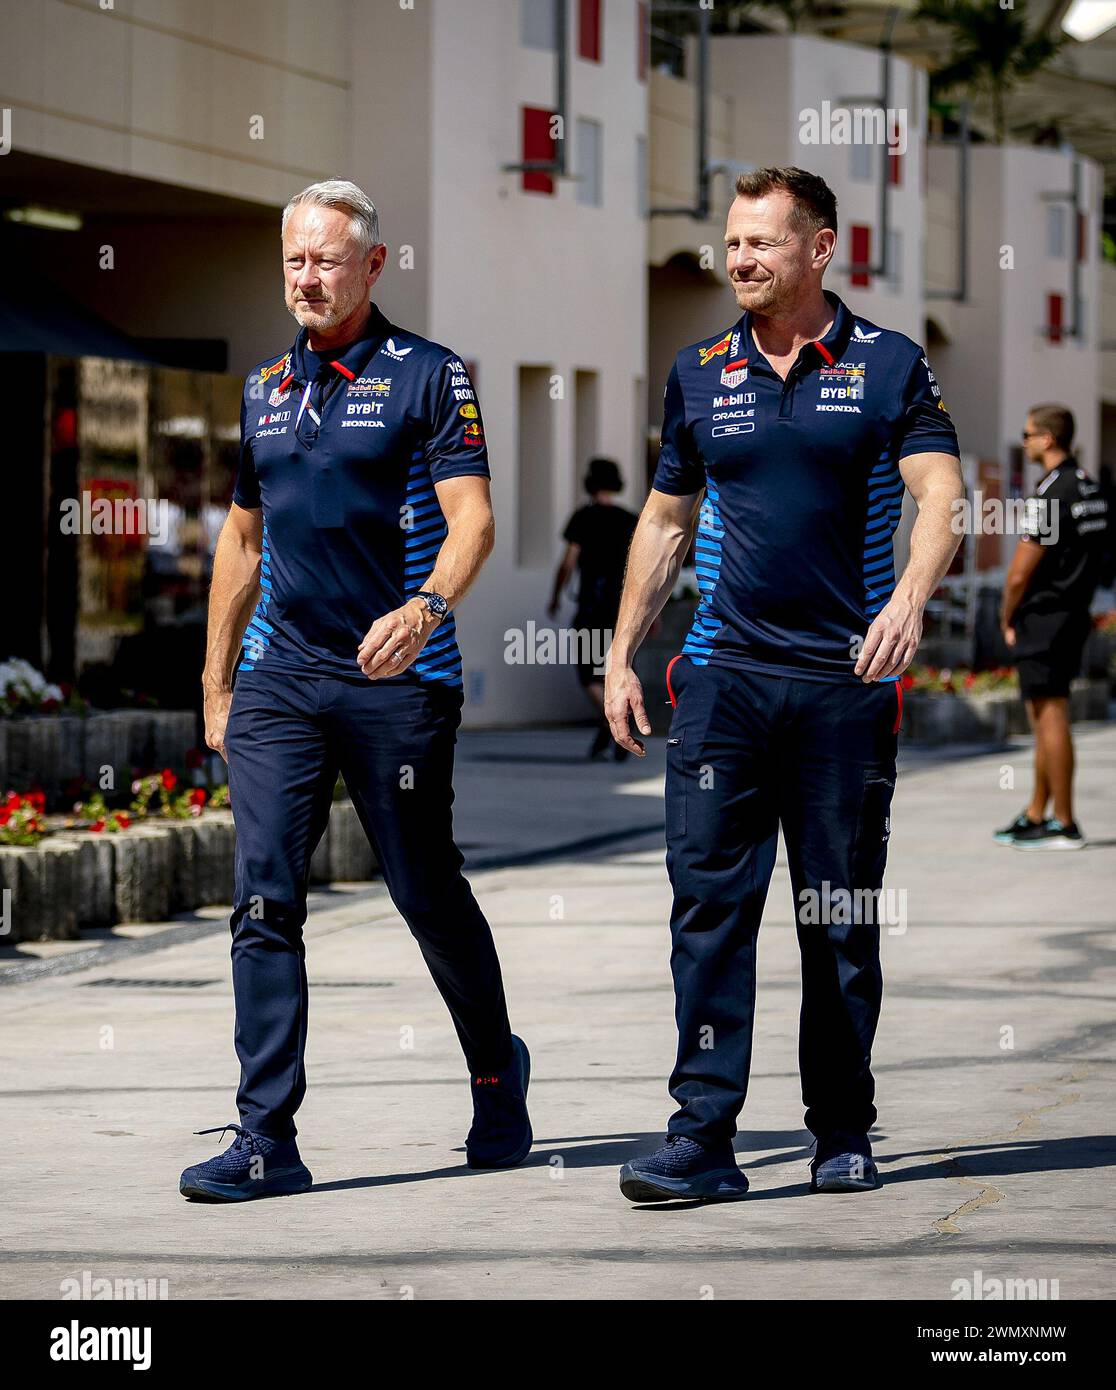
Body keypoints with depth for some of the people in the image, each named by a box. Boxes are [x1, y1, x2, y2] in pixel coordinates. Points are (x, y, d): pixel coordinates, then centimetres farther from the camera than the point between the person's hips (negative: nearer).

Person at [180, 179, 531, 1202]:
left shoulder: (428, 377, -2)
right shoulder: (266, 387, 14)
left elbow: (471, 516, -12)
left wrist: (425, 607, -31)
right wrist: (216, 682, 19)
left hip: (396, 679, -4)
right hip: (277, 678, 4)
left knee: (428, 894, 6)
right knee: (266, 902, -6)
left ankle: (497, 1074, 30)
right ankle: (266, 1140, -6)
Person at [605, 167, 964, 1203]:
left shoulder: (888, 366, 2)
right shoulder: (700, 374, 10)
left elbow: (939, 493, -9)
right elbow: (666, 519, 18)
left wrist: (909, 599, -27)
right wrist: (622, 655, 14)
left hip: (847, 677, -2)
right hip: (724, 670, 2)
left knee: (842, 914, 5)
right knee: (709, 896, -8)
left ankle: (841, 1133, 16)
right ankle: (703, 1136, -8)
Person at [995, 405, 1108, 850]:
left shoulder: (1049, 495, -18)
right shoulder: (1091, 488, 11)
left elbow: (1020, 573, -17)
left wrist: (1007, 621, -1)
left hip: (1044, 617, -9)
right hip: (1075, 614, 9)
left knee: (1050, 717, -6)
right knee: (1043, 717, 16)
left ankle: (1064, 826, -4)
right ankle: (1035, 816, 22)